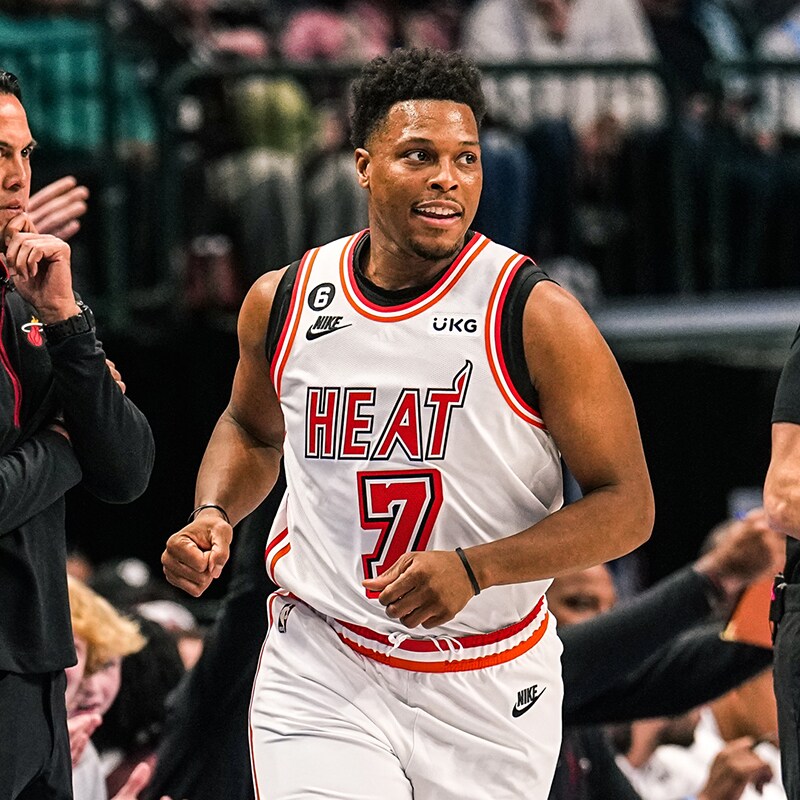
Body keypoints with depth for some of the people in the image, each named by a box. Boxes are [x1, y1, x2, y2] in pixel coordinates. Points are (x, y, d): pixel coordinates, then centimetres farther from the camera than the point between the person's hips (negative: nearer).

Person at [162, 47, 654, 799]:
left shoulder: (536, 315, -12)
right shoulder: (283, 302, 0)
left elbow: (627, 506, -11)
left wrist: (473, 568, -23)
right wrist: (213, 517, 1)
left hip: (489, 693, -1)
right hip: (319, 677, 1)